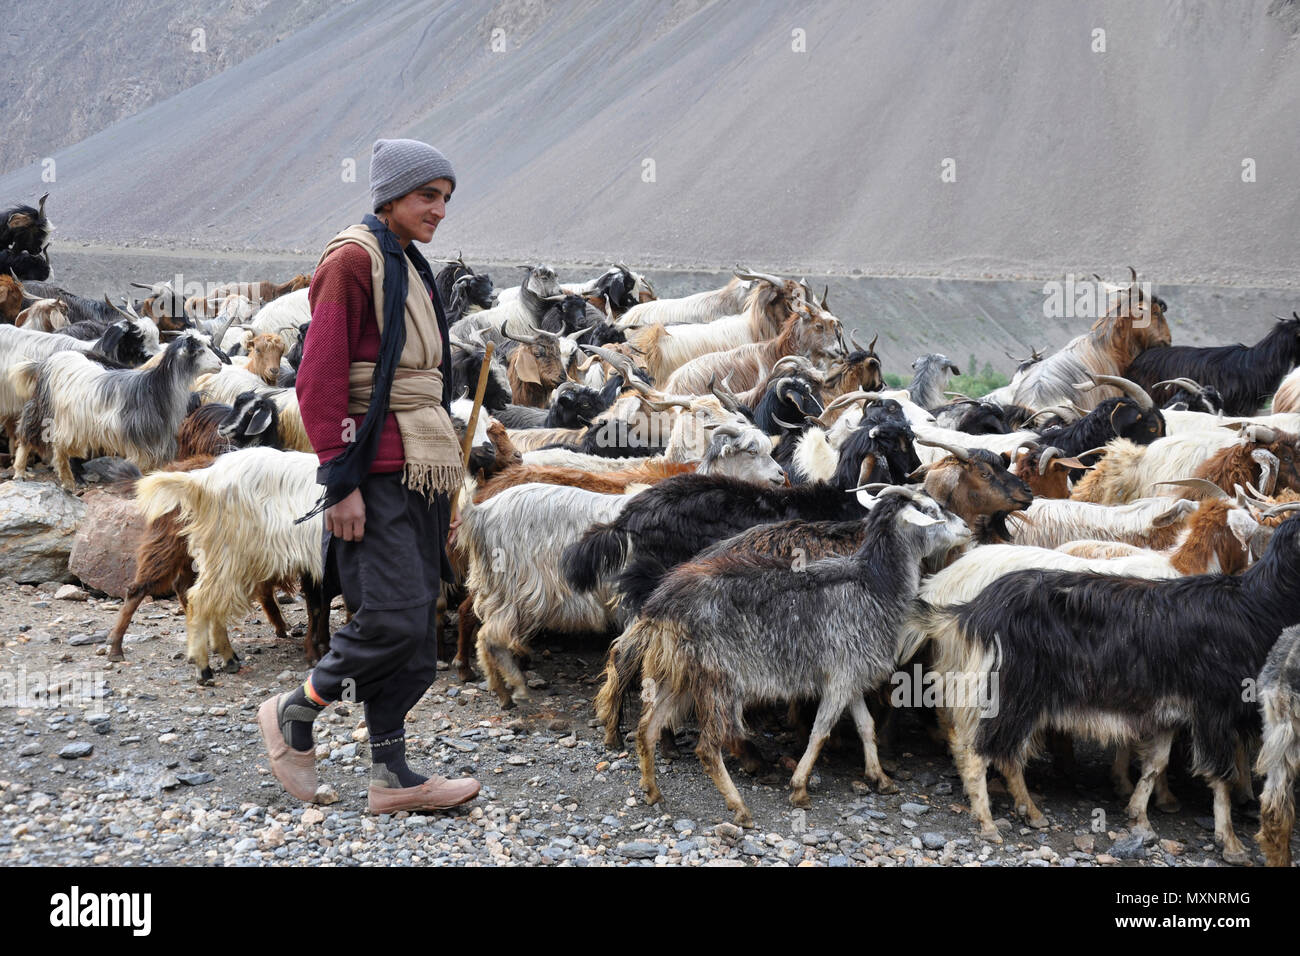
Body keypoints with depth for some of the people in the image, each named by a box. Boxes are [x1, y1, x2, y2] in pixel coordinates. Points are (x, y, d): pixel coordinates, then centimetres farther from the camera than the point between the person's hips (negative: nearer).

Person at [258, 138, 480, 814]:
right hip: (376, 472, -9)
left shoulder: (410, 268, 18)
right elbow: (319, 379, -15)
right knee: (393, 619, -11)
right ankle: (292, 716, 11)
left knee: (415, 628, 8)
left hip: (419, 468, 9)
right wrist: (340, 482, -18)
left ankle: (391, 775, 14)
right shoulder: (353, 261, -10)